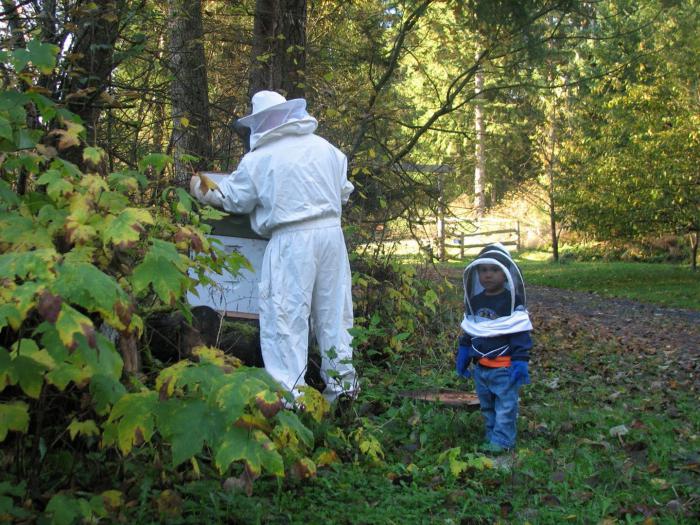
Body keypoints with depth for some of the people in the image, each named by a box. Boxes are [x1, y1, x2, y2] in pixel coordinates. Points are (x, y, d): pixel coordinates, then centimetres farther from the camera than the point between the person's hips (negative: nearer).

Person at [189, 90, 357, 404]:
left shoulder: (258, 159, -2)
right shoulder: (324, 147, 8)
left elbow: (231, 200, 8)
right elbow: (345, 191, 15)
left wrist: (200, 190, 26)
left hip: (292, 240, -5)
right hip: (331, 232, 5)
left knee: (286, 316, 0)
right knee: (332, 310, 15)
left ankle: (289, 393, -1)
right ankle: (341, 381, 25)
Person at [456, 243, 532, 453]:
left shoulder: (512, 302, -12)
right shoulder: (474, 302, 6)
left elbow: (520, 335, -13)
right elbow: (468, 332, 16)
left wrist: (520, 362, -18)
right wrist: (462, 354, 13)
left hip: (504, 367, -6)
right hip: (480, 367, 6)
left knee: (505, 406, 1)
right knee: (487, 406, 17)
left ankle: (502, 441, 9)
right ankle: (492, 435, 30)